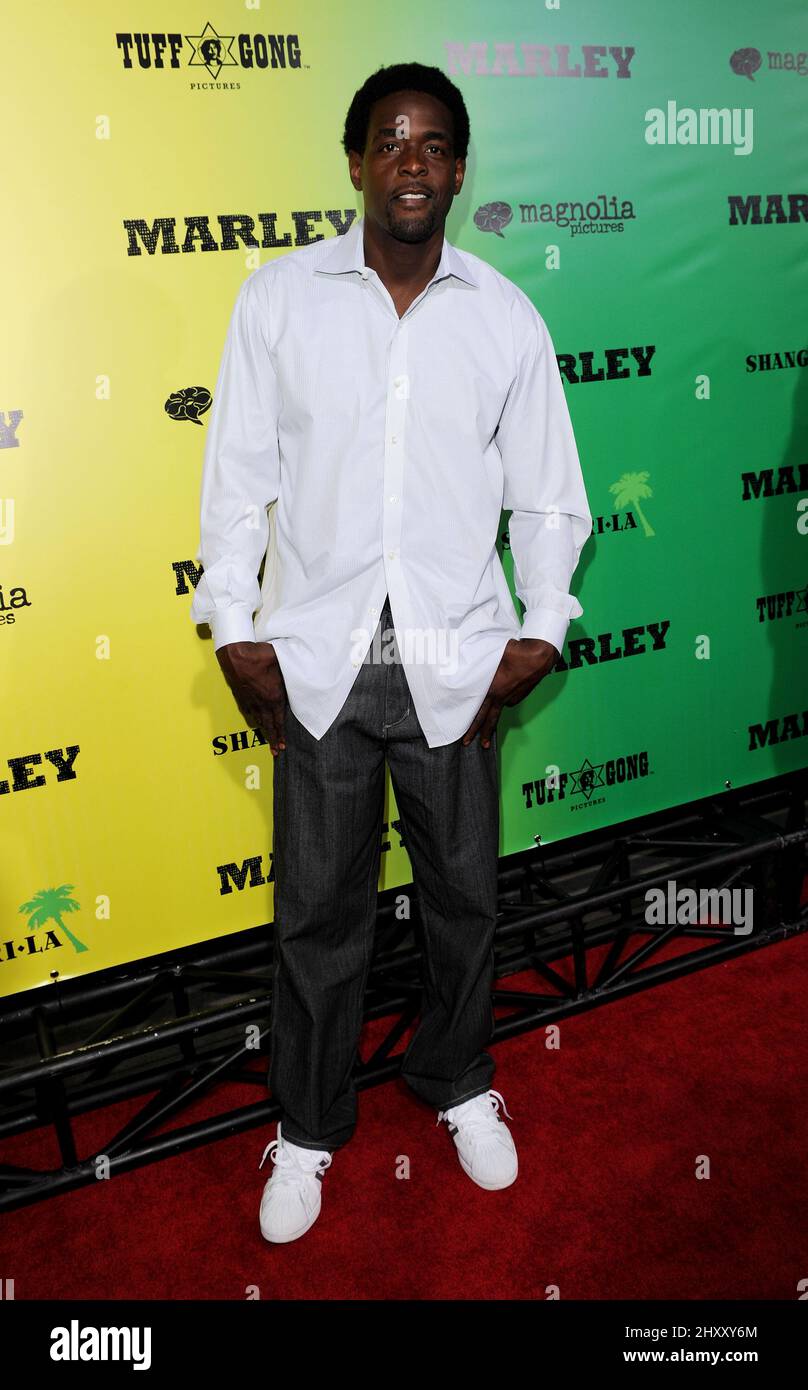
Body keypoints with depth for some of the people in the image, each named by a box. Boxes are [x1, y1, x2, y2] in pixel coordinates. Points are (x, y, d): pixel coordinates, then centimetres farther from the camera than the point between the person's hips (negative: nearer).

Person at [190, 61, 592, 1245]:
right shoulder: (279, 297, 1)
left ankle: (459, 1081, 42)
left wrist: (538, 634, -3)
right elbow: (239, 478, 2)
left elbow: (547, 495, 6)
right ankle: (309, 1126, 33)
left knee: (464, 893, 14)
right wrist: (236, 632, -4)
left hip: (454, 658, 1)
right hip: (318, 656, -1)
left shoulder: (506, 315, 3)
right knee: (319, 907, 10)